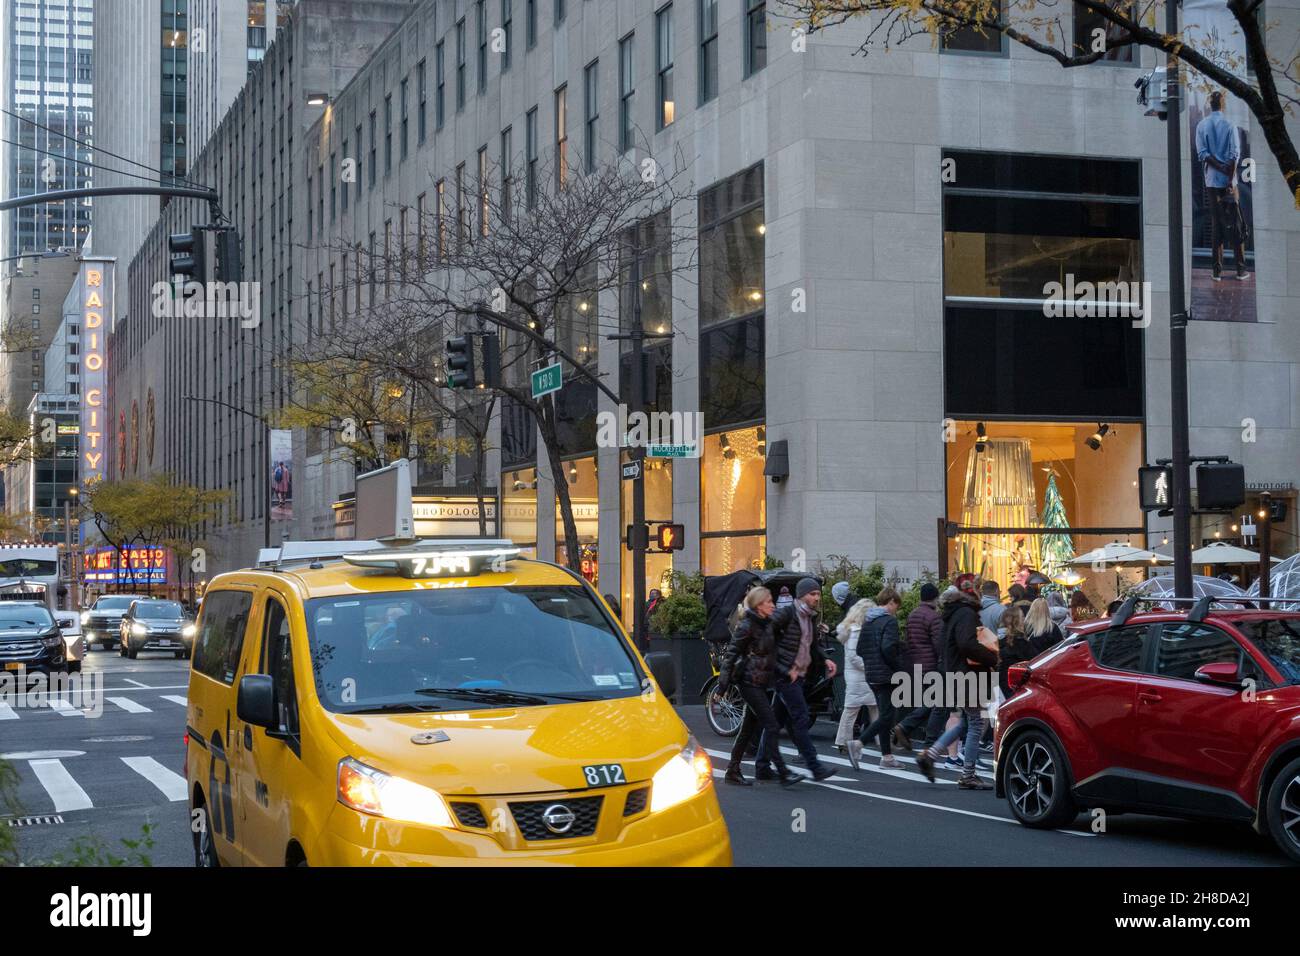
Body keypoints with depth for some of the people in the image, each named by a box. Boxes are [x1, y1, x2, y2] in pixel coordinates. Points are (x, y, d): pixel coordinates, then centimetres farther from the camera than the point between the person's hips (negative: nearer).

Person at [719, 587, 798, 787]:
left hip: (761, 682, 9)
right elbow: (731, 653, -13)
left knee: (750, 727, 11)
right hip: (749, 682, -9)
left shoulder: (767, 624, 11)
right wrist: (724, 682, -15)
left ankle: (732, 771, 18)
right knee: (771, 725, -11)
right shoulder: (747, 626, -13)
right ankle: (782, 772, -11)